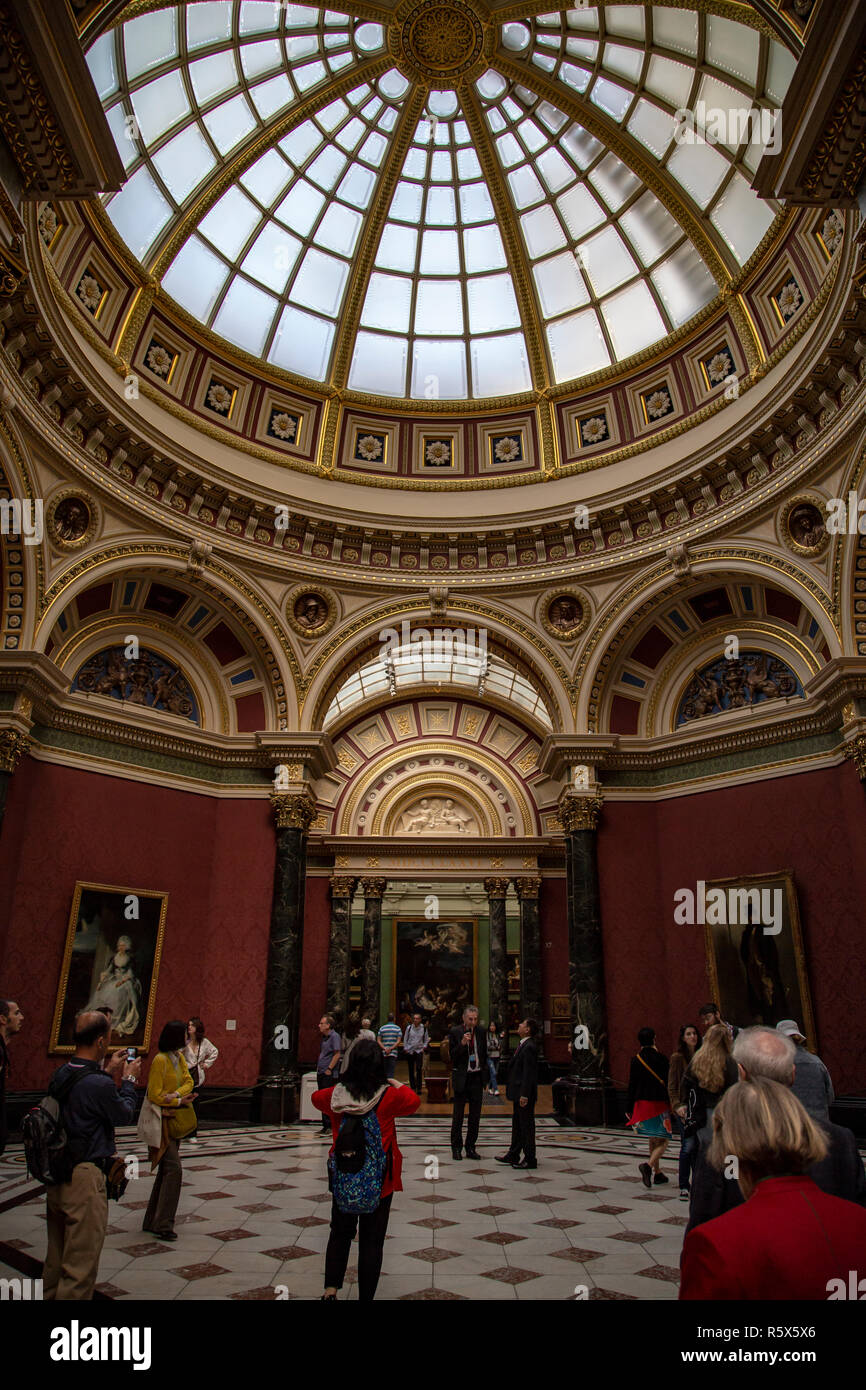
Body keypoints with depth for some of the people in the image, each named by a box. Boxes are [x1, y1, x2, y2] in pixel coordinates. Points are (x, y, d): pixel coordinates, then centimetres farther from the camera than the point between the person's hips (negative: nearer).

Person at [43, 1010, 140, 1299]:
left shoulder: (60, 1075, 0)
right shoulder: (98, 1084, -25)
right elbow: (124, 1115, -9)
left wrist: (109, 1074, 14)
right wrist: (128, 1080, 4)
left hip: (56, 1176, 8)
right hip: (85, 1178, -8)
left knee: (56, 1259, 22)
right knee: (80, 1265, 5)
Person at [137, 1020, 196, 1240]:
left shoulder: (179, 1057, 8)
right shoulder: (160, 1060, -18)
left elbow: (189, 1081, 2)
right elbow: (155, 1095, -18)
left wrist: (177, 1094, -17)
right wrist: (180, 1101, -13)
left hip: (174, 1120, 9)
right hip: (160, 1121, -9)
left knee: (166, 1170, 13)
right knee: (173, 1168, -12)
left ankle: (152, 1222, 22)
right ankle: (163, 1224, -6)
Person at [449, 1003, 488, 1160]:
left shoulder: (482, 1032, 3)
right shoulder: (455, 1032, -8)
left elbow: (484, 1054, 12)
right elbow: (452, 1056, -10)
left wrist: (485, 1075, 8)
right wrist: (462, 1043, -25)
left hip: (477, 1077, 3)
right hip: (461, 1077, -3)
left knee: (475, 1115, 9)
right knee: (458, 1115, 6)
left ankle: (470, 1147, 20)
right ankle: (456, 1147, 19)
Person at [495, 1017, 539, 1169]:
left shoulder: (529, 1047, -20)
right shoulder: (523, 1045, 12)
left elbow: (528, 1073, -23)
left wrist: (524, 1095, -24)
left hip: (525, 1094, -10)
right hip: (519, 1093, 10)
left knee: (527, 1126, 1)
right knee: (517, 1125, 18)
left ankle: (530, 1159, 11)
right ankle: (513, 1155, 29)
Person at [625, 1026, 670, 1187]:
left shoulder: (636, 1060, 1)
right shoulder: (660, 1058, -8)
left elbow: (632, 1085, 2)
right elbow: (668, 1082, -7)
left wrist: (629, 1108, 8)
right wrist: (672, 1104, 3)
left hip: (642, 1103, 4)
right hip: (659, 1103, -4)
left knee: (653, 1140, 18)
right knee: (662, 1141, 1)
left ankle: (657, 1173, 21)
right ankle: (648, 1166, -20)